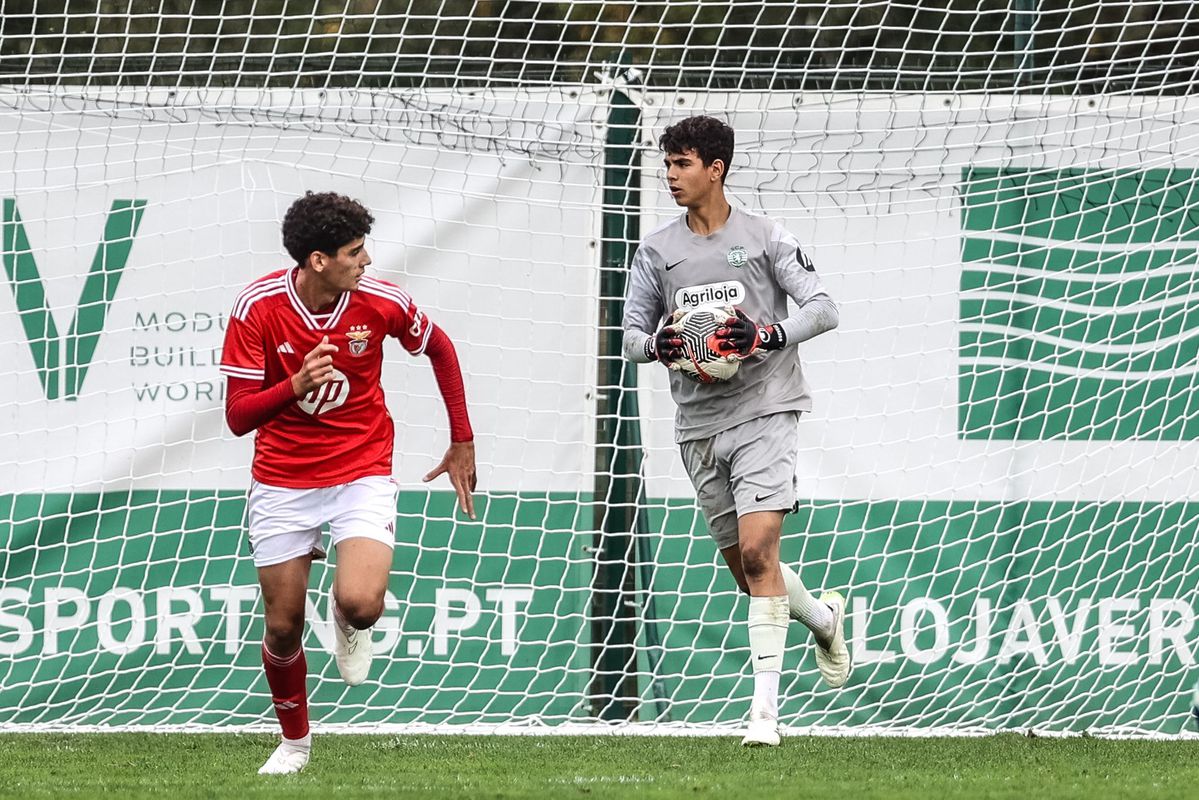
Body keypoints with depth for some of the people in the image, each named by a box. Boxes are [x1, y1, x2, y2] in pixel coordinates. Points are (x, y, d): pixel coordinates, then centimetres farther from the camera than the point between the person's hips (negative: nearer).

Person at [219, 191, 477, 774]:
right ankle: (294, 741, 32)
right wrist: (296, 386, -35)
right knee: (283, 627, 4)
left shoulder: (381, 301, -13)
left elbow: (440, 349, 9)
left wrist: (462, 442, 12)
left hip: (362, 473, 0)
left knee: (361, 605, -23)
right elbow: (238, 417, -16)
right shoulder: (257, 307, -16)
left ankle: (347, 617, 17)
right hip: (282, 482, 0)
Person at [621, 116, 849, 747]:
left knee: (757, 552, -18)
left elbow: (822, 308, -1)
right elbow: (631, 334, 13)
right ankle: (824, 617, 41)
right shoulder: (656, 251, 9)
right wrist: (657, 344, -10)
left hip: (763, 410, -5)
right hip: (698, 423, 5)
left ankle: (764, 706, -19)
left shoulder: (764, 238, -1)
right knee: (745, 569, 9)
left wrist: (767, 336, -18)